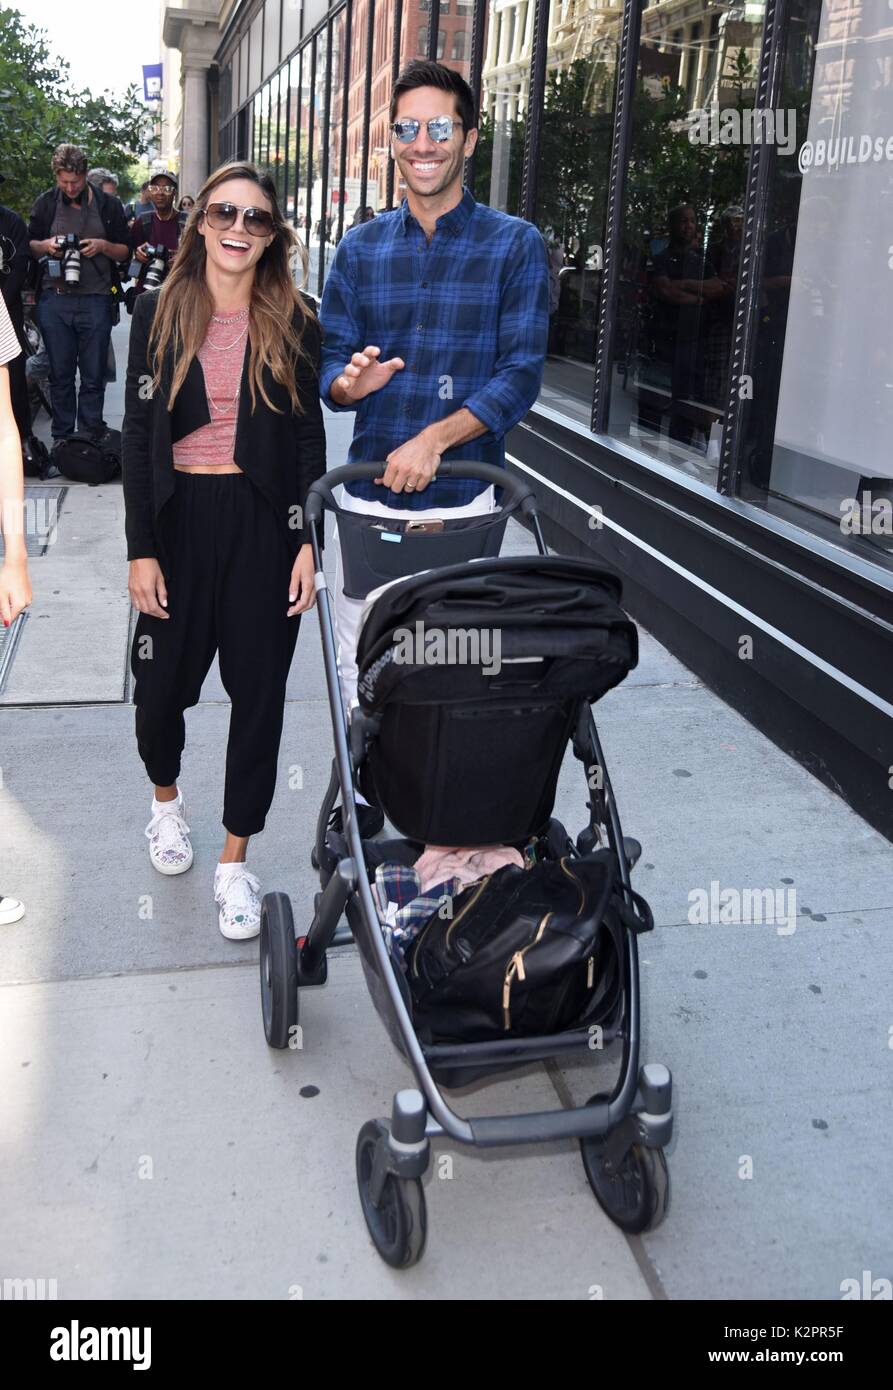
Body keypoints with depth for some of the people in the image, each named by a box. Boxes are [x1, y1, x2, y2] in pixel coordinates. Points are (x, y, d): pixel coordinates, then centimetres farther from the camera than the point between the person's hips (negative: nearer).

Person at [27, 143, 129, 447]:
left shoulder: (108, 205, 4)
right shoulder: (46, 203, 7)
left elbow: (125, 251, 8)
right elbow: (30, 245, 15)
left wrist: (103, 245, -12)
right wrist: (46, 245, -7)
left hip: (95, 300, -1)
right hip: (54, 299, 1)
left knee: (93, 376, 3)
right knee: (60, 374, 6)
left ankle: (91, 439, 12)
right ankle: (62, 439, 15)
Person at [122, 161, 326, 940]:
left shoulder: (295, 323, 3)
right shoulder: (159, 313, 2)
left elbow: (309, 438, 3)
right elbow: (139, 436, 1)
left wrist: (310, 541, -5)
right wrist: (141, 549, -4)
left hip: (263, 523, 0)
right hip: (180, 519, 0)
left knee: (258, 690, 4)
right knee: (161, 683, 5)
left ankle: (236, 860, 19)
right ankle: (166, 797, 40)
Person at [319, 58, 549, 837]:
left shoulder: (515, 246, -1)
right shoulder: (361, 248, 9)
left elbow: (521, 374, -8)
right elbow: (329, 361, 8)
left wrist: (435, 438, -21)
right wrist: (349, 382, -17)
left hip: (464, 497, -2)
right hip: (370, 493, 3)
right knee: (362, 662, 9)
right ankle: (361, 796, 28)